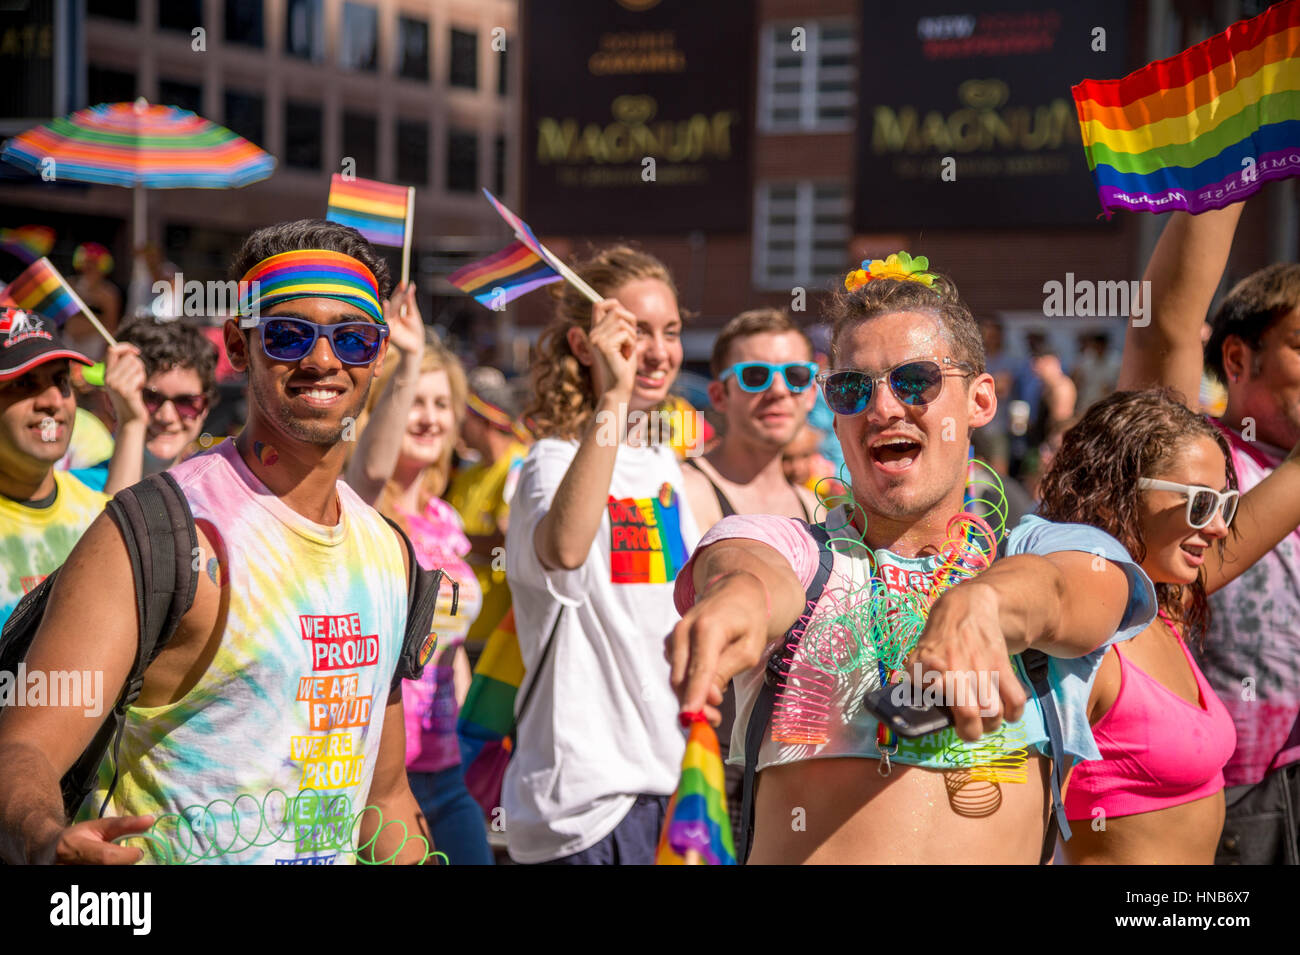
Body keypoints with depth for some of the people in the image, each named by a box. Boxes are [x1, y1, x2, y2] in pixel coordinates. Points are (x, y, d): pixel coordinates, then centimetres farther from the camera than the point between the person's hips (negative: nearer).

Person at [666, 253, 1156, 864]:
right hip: (806, 850, -1)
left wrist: (978, 605, -29)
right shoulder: (787, 547, 11)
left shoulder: (1049, 552, 12)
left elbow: (1057, 595, -9)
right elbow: (751, 564, -10)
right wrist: (742, 593, -32)